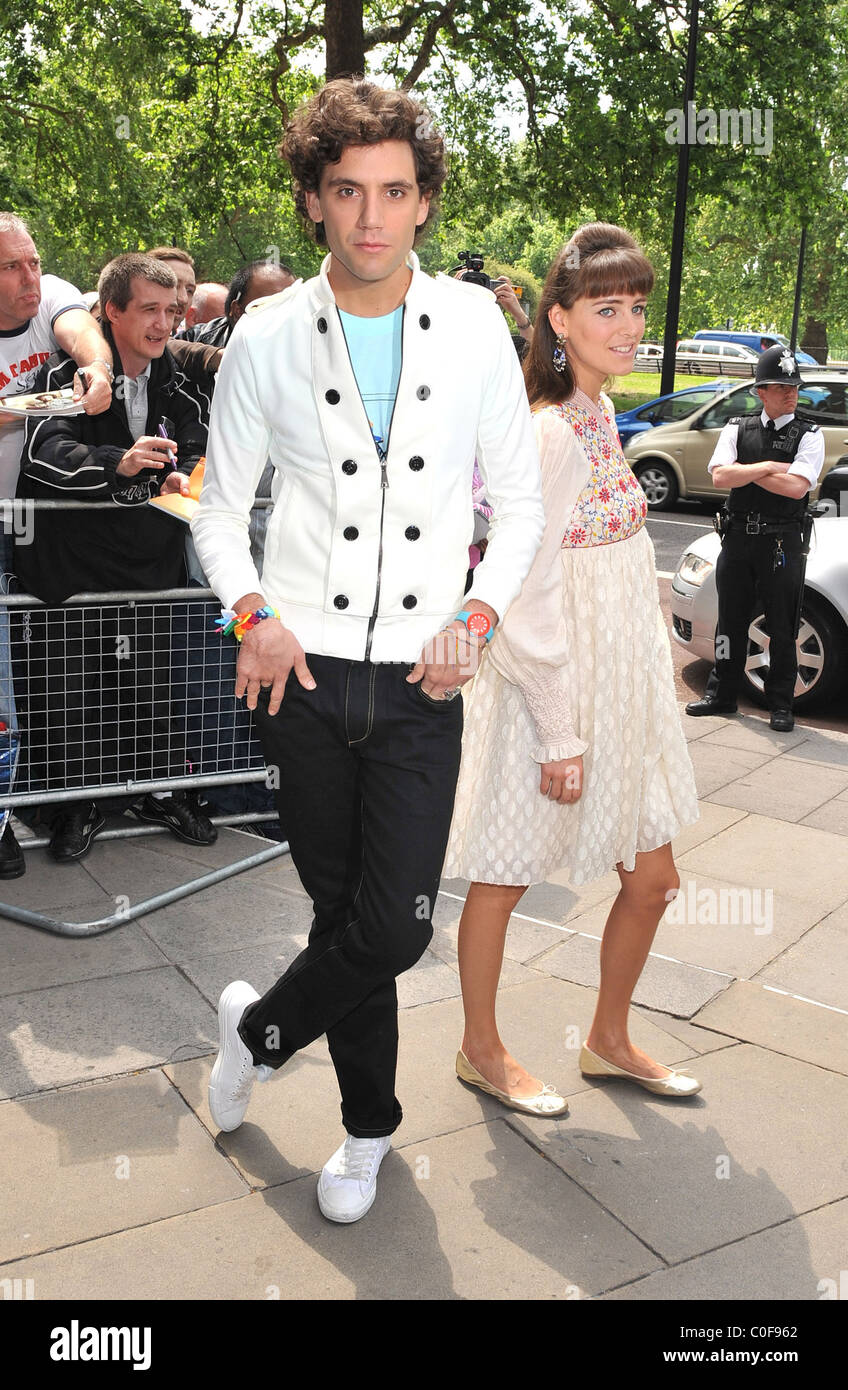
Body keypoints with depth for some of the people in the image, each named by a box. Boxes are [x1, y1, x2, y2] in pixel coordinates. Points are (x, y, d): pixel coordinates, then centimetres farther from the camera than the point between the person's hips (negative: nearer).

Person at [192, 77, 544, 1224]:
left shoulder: (476, 326, 2)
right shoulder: (267, 338, 0)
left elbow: (520, 503, 8)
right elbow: (220, 511, 6)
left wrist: (475, 618, -7)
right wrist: (255, 615, -11)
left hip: (420, 686, 1)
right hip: (305, 674, 0)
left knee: (396, 928, -5)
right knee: (343, 909, 11)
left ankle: (258, 1028, 28)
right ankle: (370, 1125, 36)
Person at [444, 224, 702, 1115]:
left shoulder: (601, 415, 9)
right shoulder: (547, 434, -19)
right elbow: (528, 600, -21)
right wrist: (560, 732, -19)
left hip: (621, 690, 9)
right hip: (549, 695, -9)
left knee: (652, 877, 16)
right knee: (504, 880, 11)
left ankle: (609, 1041, 37)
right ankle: (481, 1052, 31)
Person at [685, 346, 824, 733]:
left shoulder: (809, 435, -1)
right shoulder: (737, 428, 7)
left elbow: (796, 486, -16)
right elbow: (720, 476, -7)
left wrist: (743, 472, -9)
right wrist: (767, 467, -11)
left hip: (782, 544, -3)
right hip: (738, 537, 3)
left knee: (782, 628, 4)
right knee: (730, 620, 12)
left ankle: (781, 704, 14)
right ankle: (721, 695, 23)